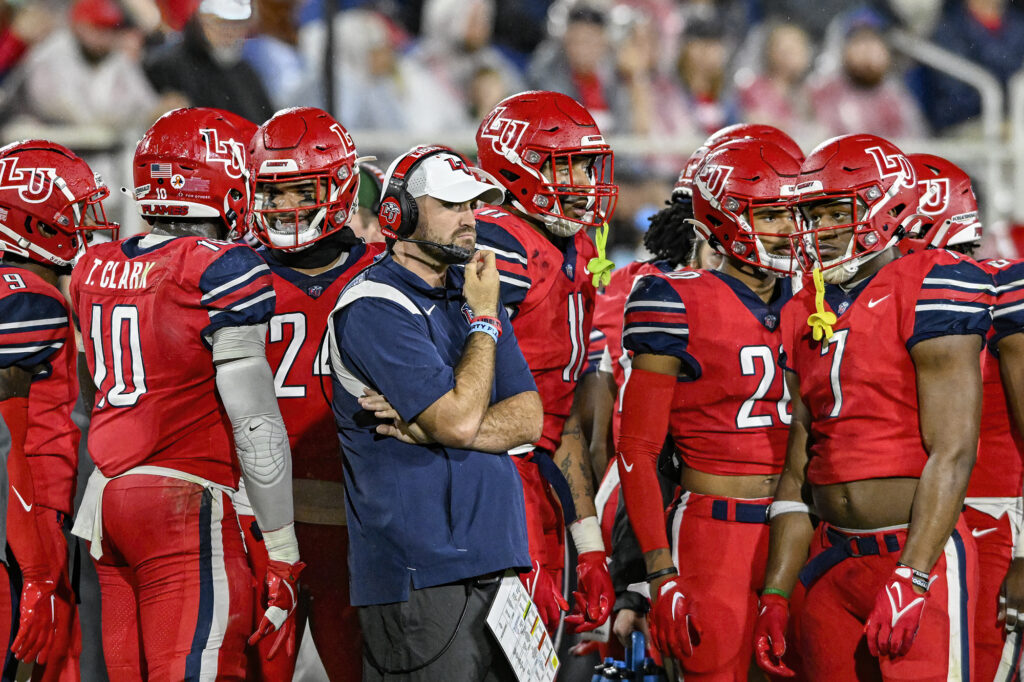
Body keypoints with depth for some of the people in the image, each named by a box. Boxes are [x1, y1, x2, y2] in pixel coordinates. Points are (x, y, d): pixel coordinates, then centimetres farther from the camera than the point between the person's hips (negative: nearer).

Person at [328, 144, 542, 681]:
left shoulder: (471, 293, 16)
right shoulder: (375, 308, -11)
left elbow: (528, 420, 7)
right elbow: (459, 419, -19)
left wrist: (427, 428, -9)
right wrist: (483, 319, -5)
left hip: (495, 555, 8)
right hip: (418, 571, -8)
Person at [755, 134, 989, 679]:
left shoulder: (928, 291, -9)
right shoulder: (804, 314, 14)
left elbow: (952, 454, -15)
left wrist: (910, 579, -21)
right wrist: (775, 596, 12)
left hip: (918, 554, -7)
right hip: (832, 565, 7)